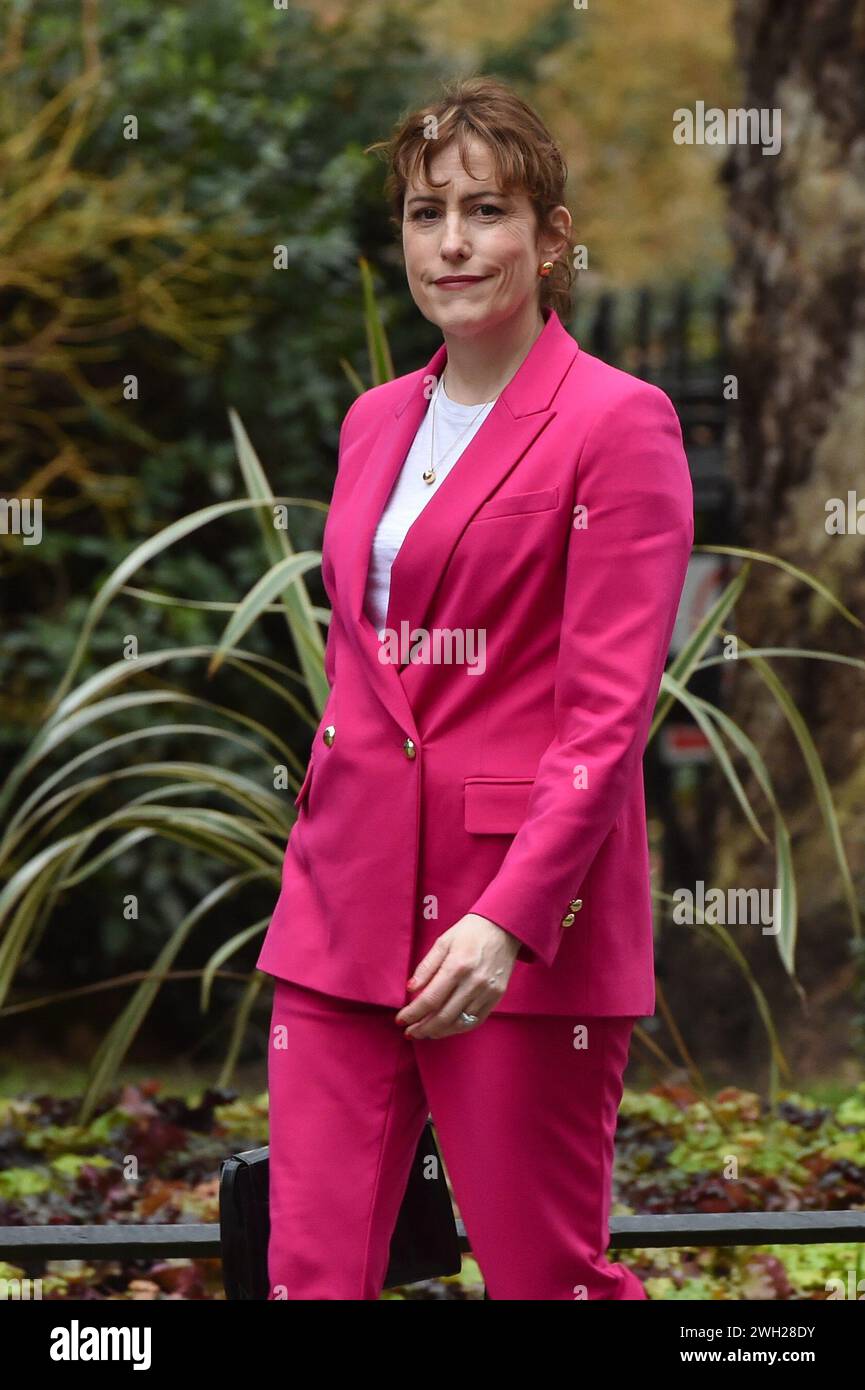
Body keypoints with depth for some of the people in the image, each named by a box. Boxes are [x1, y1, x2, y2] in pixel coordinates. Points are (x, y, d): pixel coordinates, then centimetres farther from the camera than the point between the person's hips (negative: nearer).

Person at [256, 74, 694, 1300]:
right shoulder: (376, 423, 15)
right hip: (349, 901, 6)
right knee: (310, 1269, 2)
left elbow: (609, 711, -12)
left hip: (525, 924, -6)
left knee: (545, 1275, 0)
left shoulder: (617, 422, -6)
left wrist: (509, 919, -21)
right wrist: (325, 860, 16)